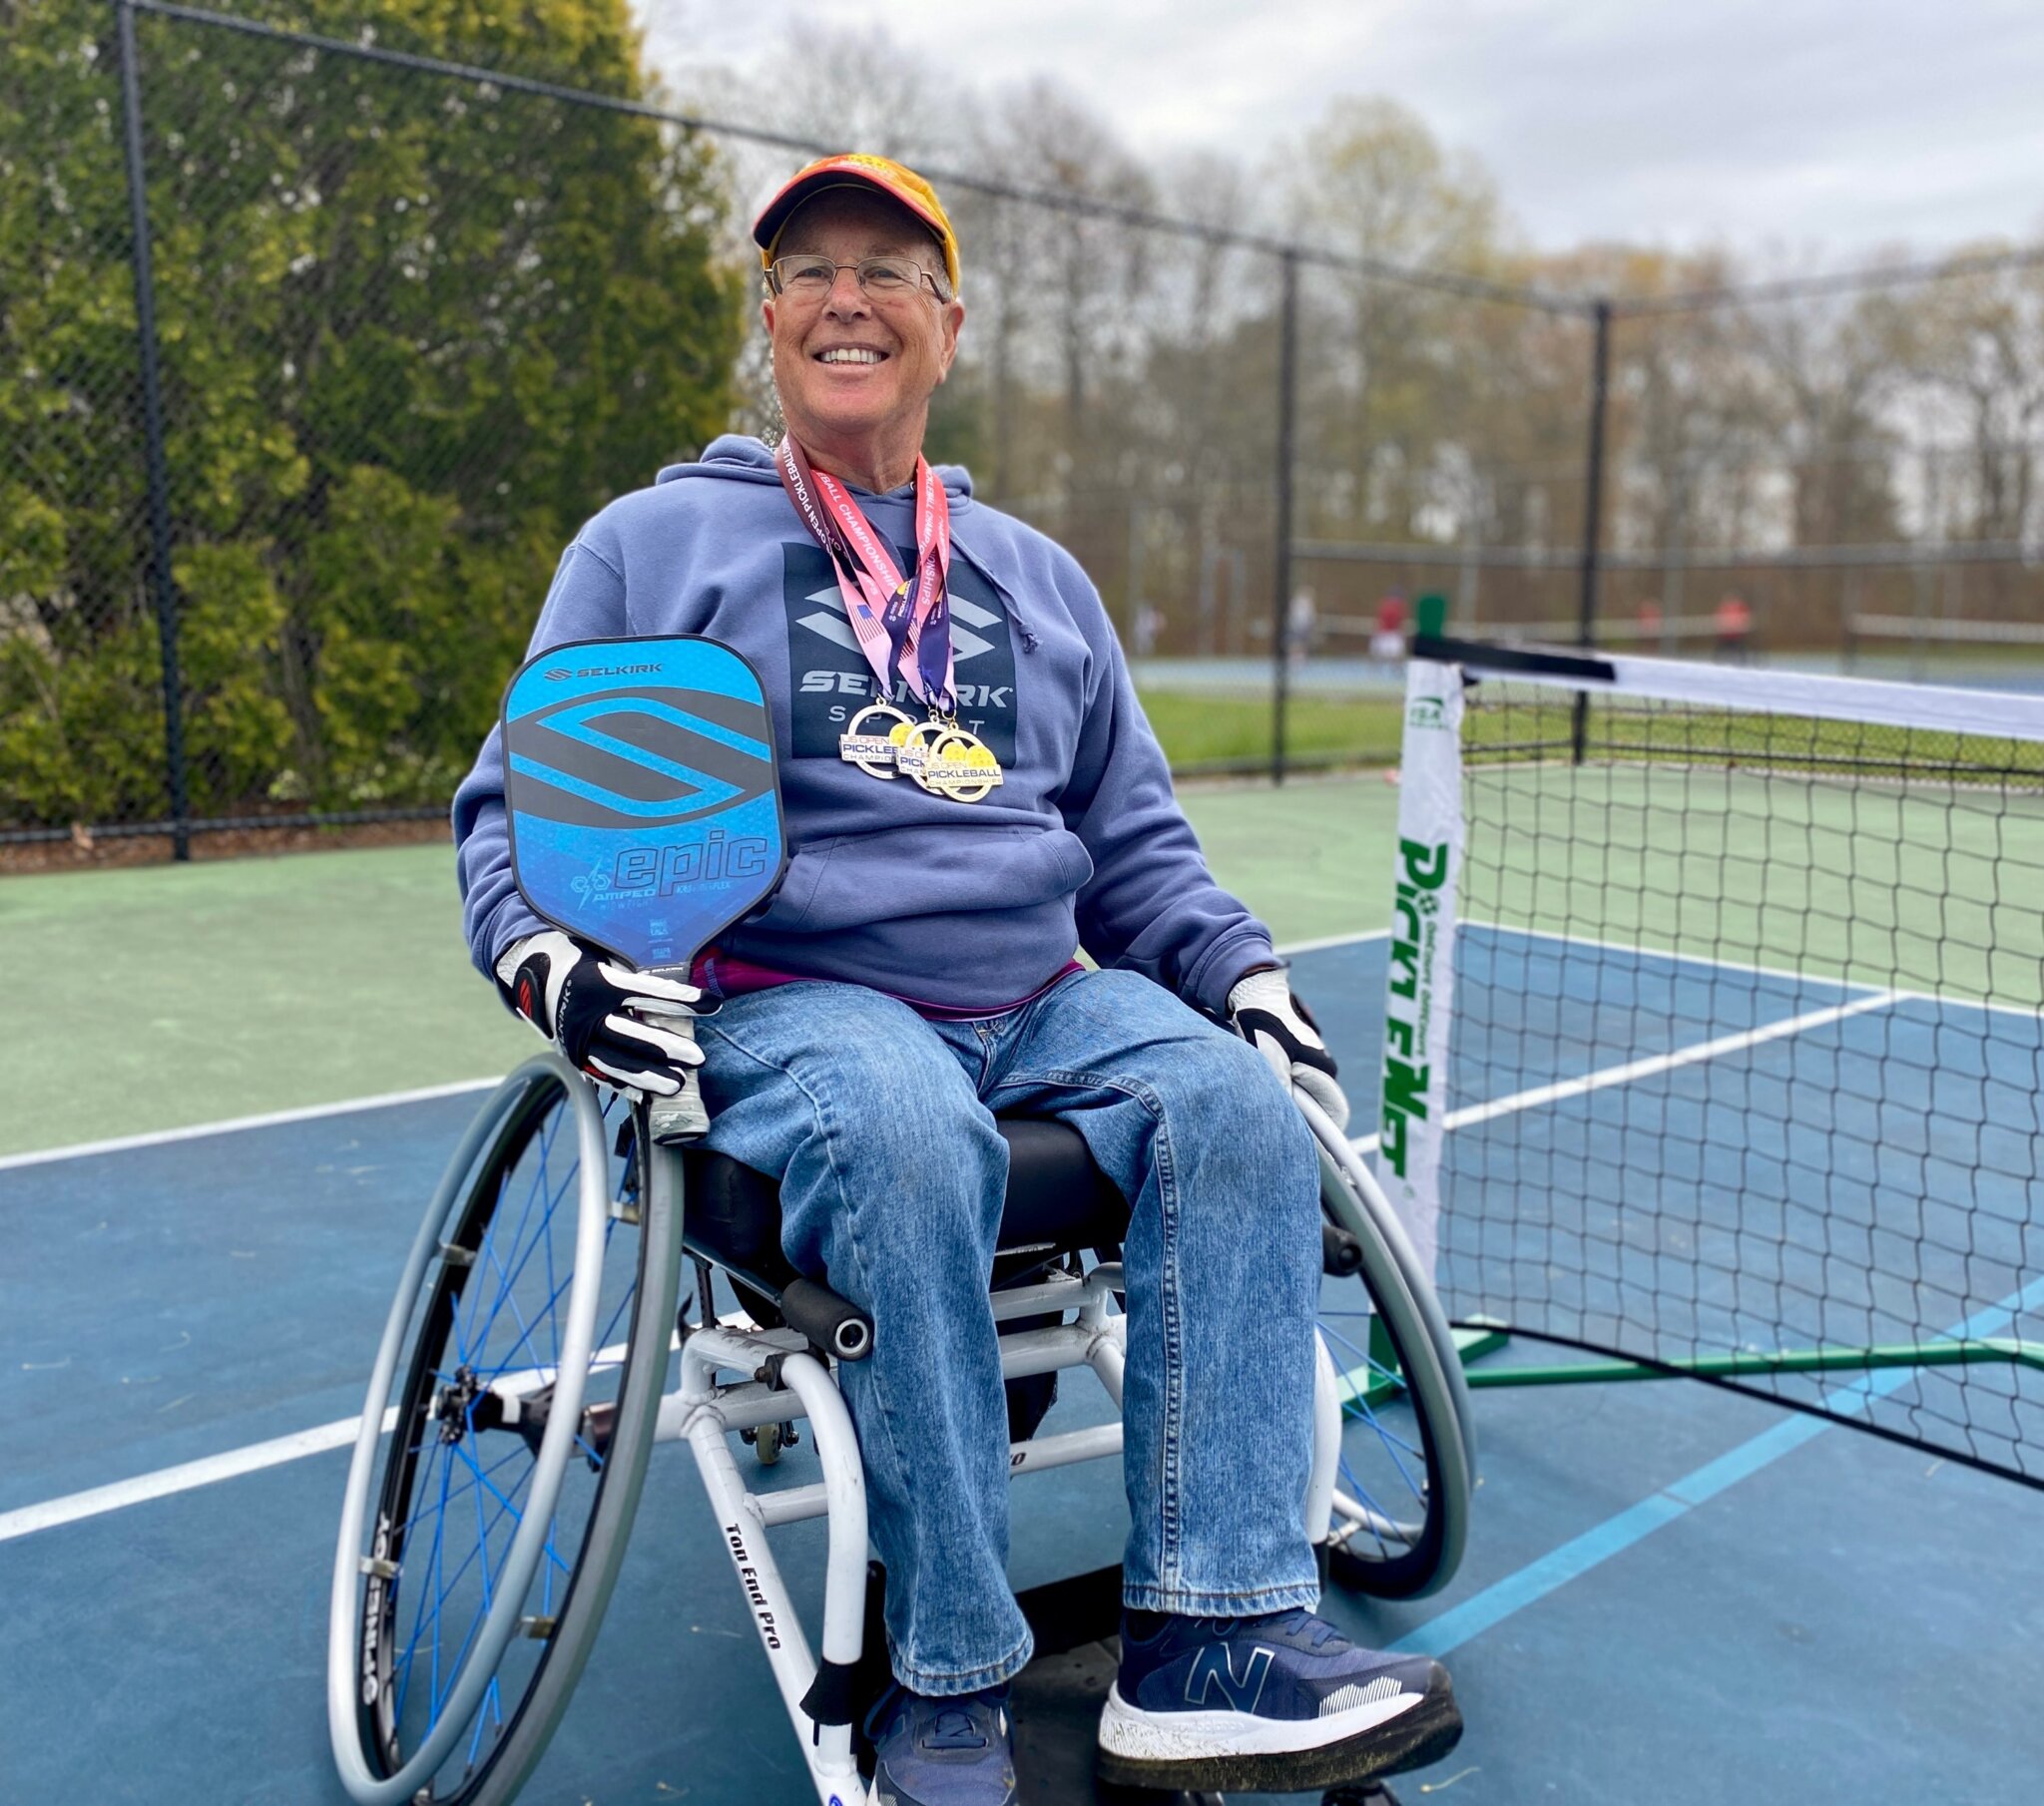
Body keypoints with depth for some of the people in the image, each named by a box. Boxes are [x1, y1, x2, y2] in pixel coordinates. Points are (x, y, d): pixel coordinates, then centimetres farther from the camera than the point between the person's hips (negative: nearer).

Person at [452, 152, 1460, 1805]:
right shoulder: (651, 545, 11)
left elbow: (1135, 845, 22)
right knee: (910, 1136, -37)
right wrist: (546, 958, -14)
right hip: (789, 1007, -4)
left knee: (1237, 1100, -25)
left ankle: (1213, 1633, -22)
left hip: (1049, 1003, 4)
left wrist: (1245, 971, 4)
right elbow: (518, 802, 8)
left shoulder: (1039, 578, 22)